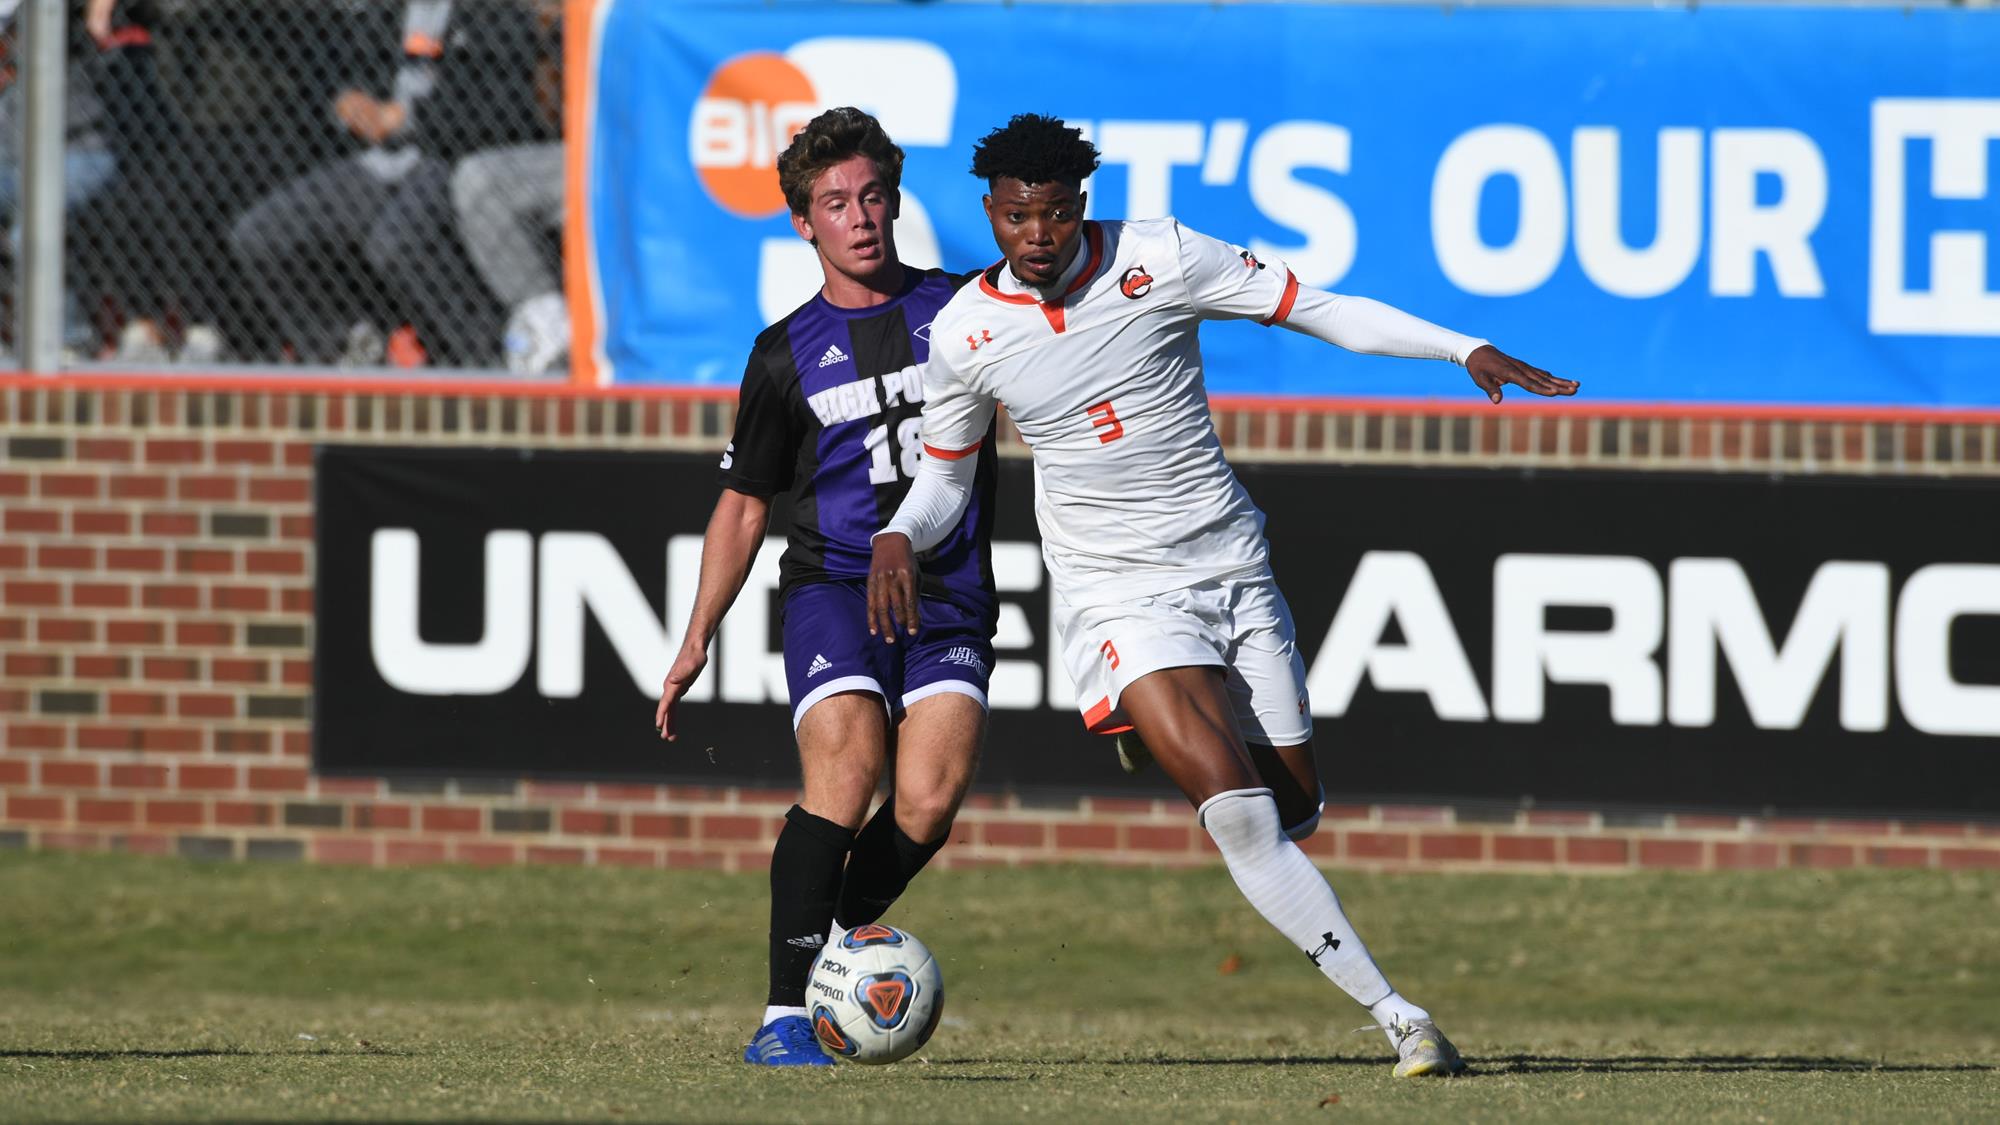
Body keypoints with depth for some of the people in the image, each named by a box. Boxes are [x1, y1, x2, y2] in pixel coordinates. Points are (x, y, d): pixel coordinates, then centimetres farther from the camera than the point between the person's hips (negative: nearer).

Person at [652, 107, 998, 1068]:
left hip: (949, 596, 1)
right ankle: (787, 1014, -23)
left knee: (929, 799, -19)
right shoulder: (787, 355, 11)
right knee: (845, 766, -25)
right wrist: (696, 640, 13)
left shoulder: (962, 310, 9)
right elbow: (742, 506, 18)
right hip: (834, 584, -1)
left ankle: (841, 942, 8)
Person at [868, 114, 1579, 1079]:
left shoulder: (1157, 258, -8)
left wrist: (1466, 350, -11)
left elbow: (1320, 309, -4)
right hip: (1115, 593, -2)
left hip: (1229, 565, 2)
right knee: (1235, 805, -22)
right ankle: (1394, 1016, -21)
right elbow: (944, 478, 10)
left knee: (1293, 807, 8)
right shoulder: (965, 333, -5)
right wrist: (897, 537, -12)